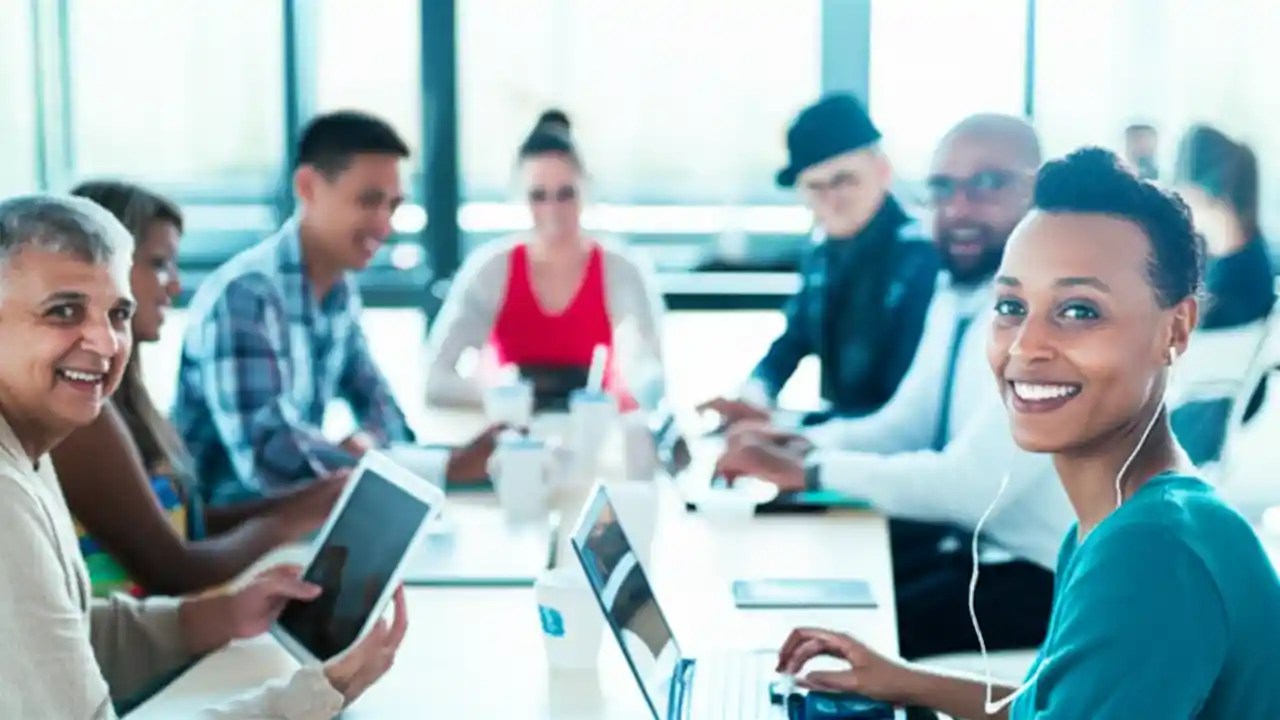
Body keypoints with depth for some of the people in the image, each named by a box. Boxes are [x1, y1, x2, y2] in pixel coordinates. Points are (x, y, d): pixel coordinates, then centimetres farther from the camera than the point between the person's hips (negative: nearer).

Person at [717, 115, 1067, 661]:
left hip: (1039, 575, -8)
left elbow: (972, 482, -30)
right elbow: (904, 425, 13)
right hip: (965, 536, 8)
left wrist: (807, 469, -28)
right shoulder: (956, 291, 6)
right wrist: (805, 445, -6)